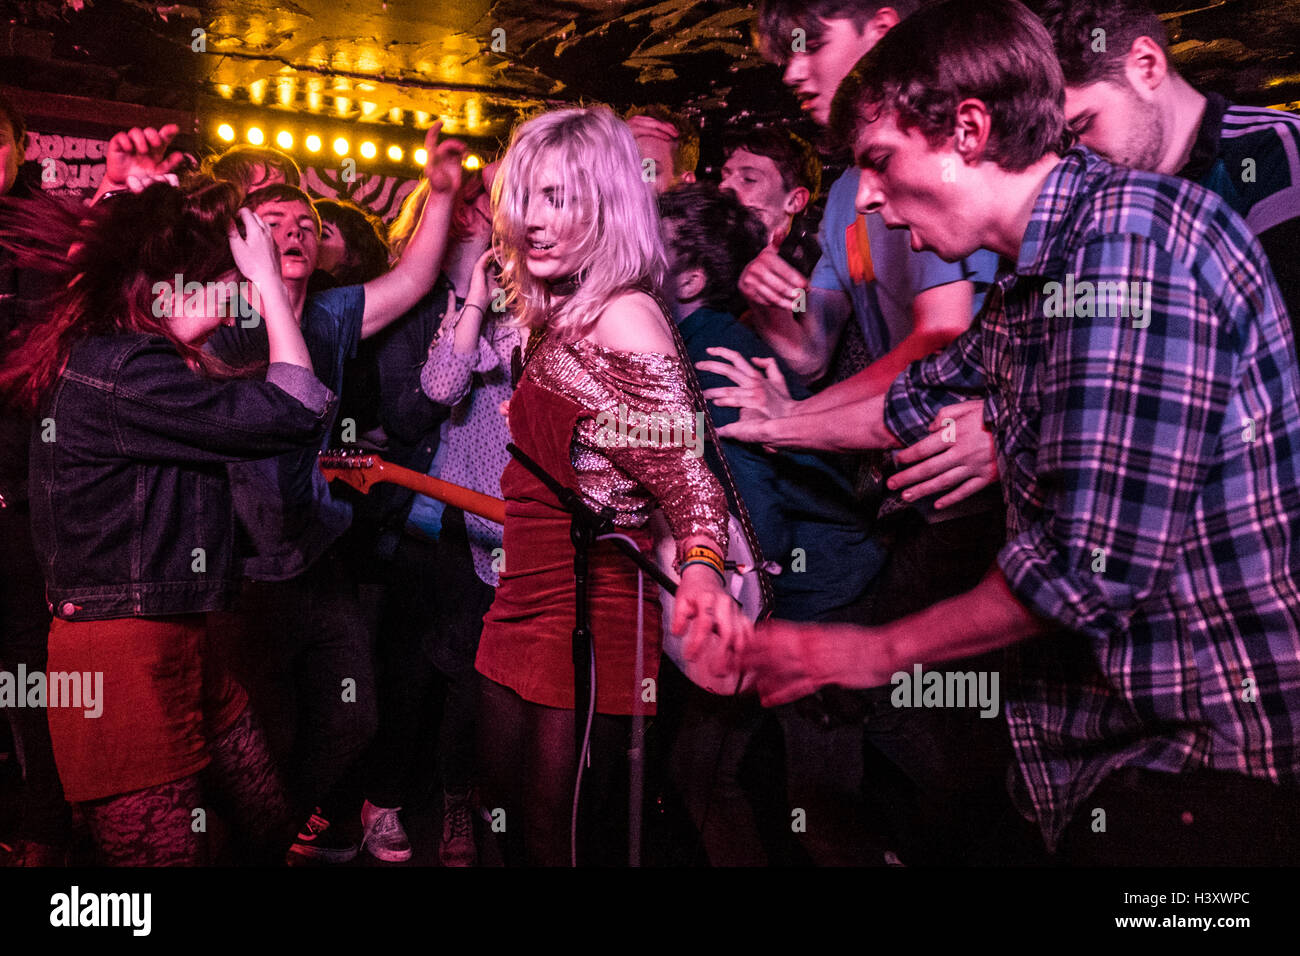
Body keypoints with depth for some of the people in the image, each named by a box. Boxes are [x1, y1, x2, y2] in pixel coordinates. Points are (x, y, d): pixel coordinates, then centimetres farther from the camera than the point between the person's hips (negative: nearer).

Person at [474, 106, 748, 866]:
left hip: (588, 615, -9)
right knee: (503, 814, 20)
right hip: (528, 604, 9)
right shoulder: (560, 317, 10)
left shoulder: (624, 317, -18)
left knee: (556, 836, 3)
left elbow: (690, 475, -27)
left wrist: (701, 573, -41)